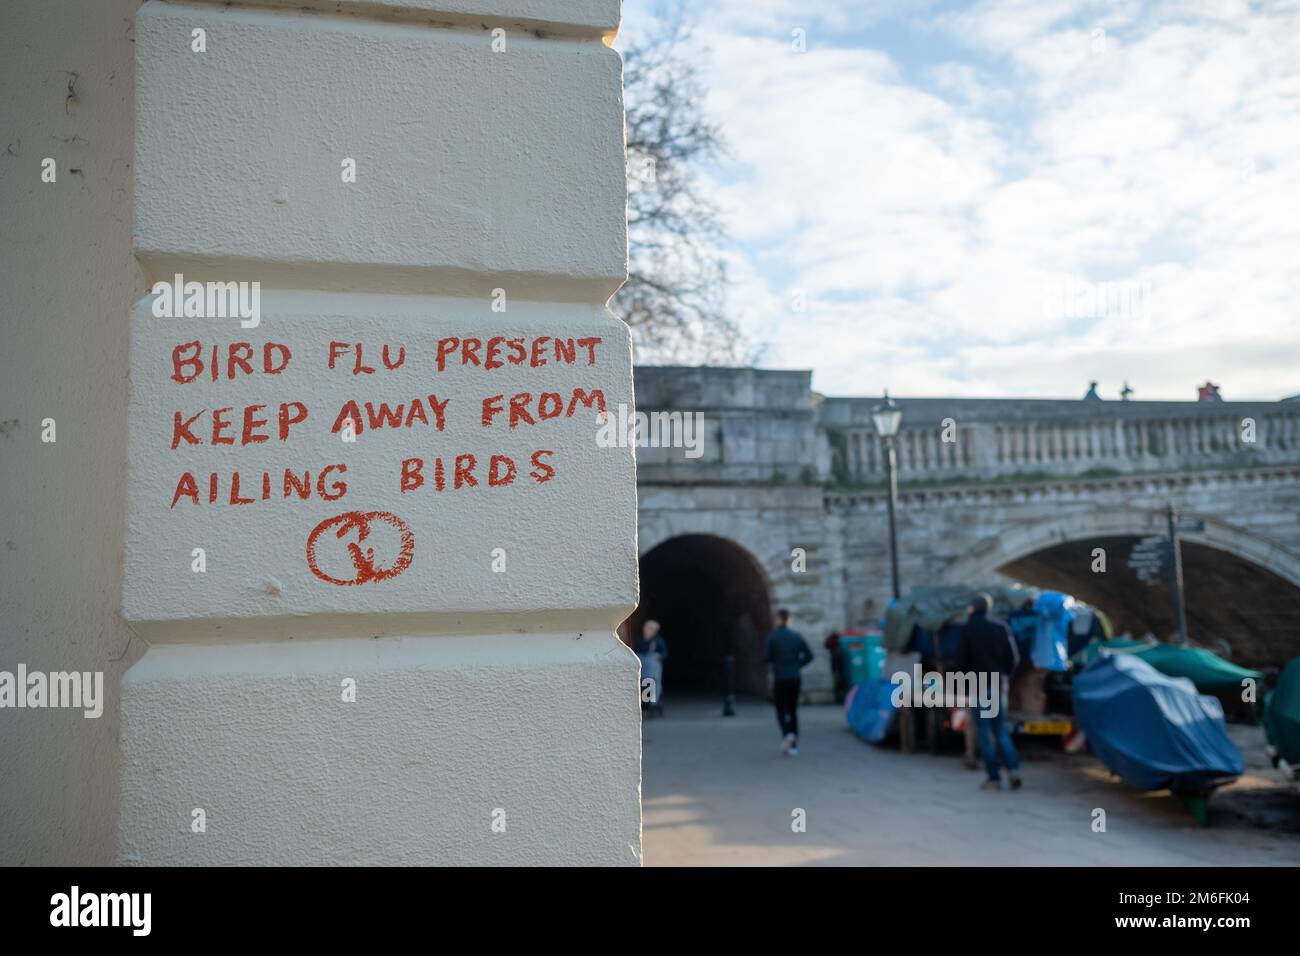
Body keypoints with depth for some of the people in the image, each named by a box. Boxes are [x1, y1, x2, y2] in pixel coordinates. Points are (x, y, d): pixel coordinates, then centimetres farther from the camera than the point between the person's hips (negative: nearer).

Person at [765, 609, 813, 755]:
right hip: (795, 679, 3)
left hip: (780, 679, -3)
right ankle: (794, 746, 8)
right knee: (793, 711, 12)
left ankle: (787, 734, -22)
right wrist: (796, 665, 13)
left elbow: (767, 658, -10)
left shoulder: (773, 636, -6)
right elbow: (809, 656, 1)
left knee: (781, 711, 6)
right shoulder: (796, 636, 5)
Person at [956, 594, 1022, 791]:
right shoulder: (1000, 626, 4)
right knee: (1001, 730, 13)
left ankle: (994, 778, 0)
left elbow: (962, 660, -8)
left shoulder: (966, 629, -6)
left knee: (984, 732, 1)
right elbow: (1014, 657, 3)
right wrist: (1006, 676, 14)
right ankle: (1013, 769, -3)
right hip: (999, 685, 4)